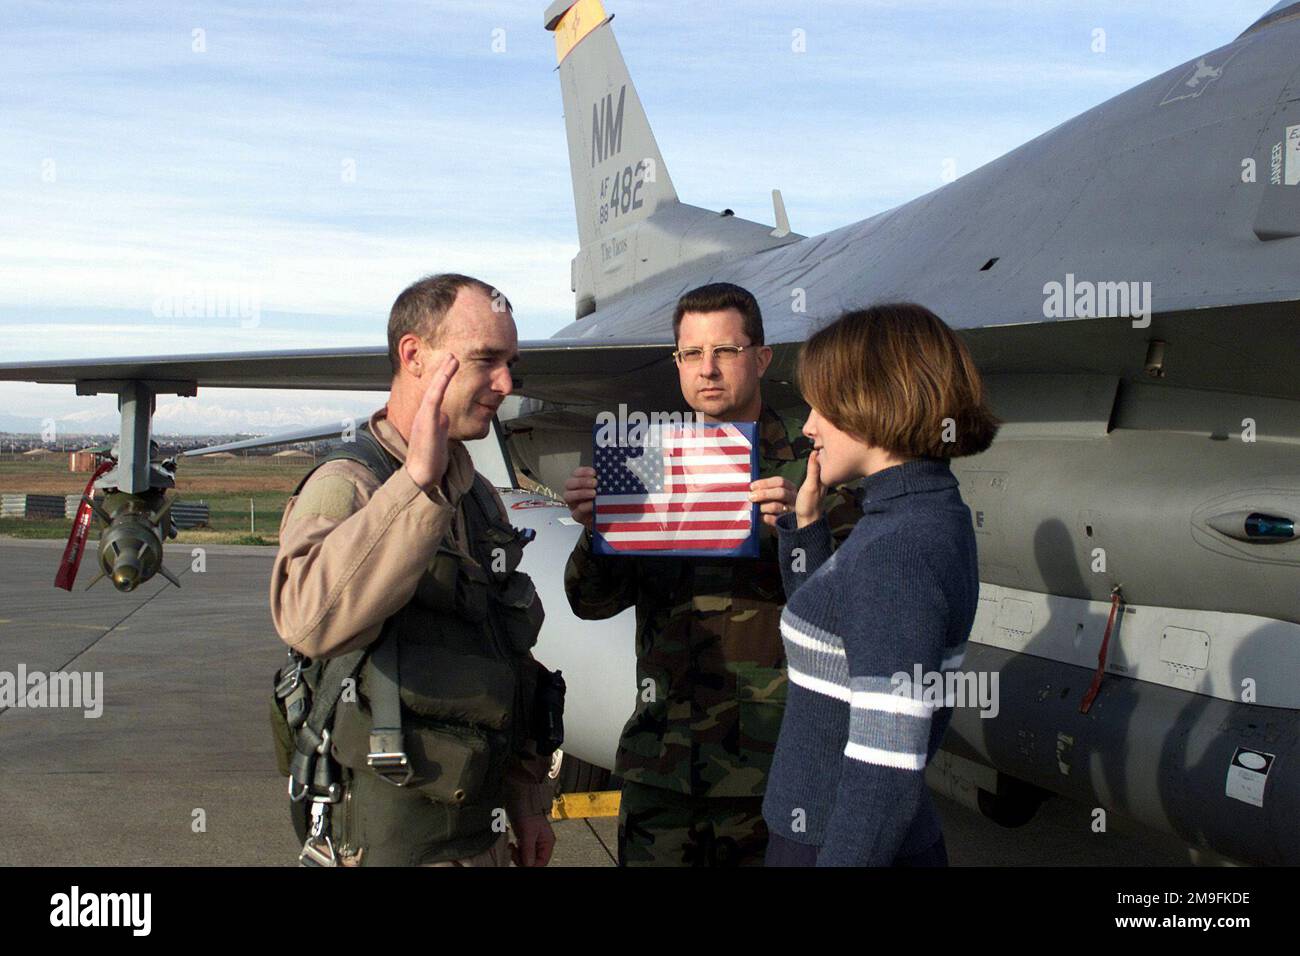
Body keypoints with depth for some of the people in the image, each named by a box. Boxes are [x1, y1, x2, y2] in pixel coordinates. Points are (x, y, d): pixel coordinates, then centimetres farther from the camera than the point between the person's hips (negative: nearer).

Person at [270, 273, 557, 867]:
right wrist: (417, 482, -42)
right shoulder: (348, 487, -16)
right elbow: (312, 621, -38)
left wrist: (526, 801, 17)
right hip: (397, 838, -8)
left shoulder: (480, 498, 9)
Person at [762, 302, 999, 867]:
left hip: (855, 842, -9)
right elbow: (829, 636, 20)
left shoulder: (894, 553, -24)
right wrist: (805, 522, 10)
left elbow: (885, 776, -27)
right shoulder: (932, 517, 5)